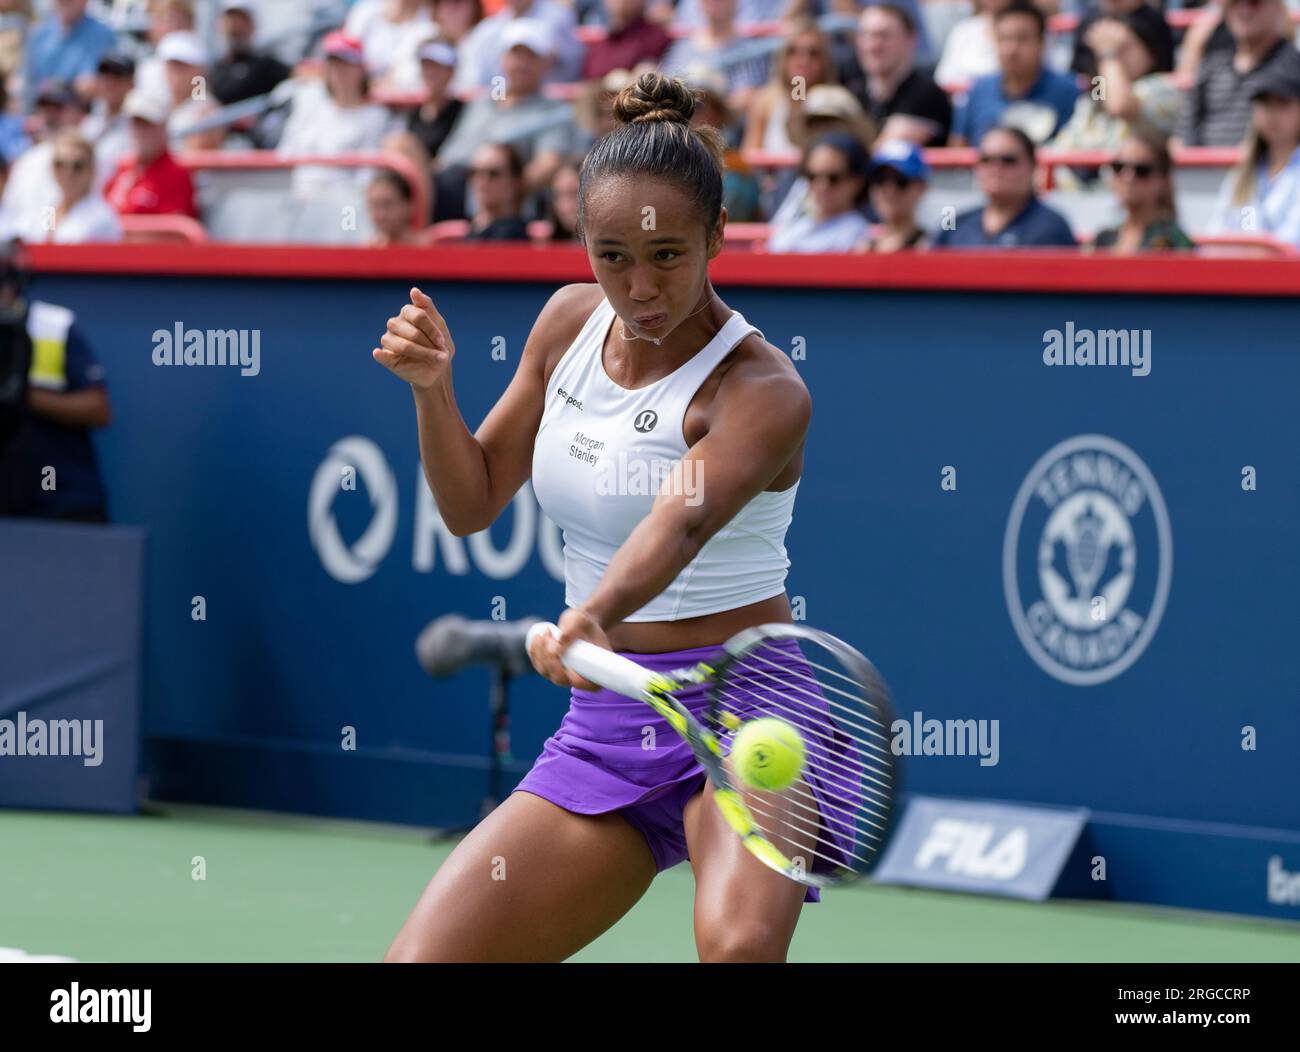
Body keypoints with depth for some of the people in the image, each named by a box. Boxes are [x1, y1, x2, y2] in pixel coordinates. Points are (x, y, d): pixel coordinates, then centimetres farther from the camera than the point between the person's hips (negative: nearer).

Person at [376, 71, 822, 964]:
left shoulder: (762, 390, -16)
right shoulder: (571, 322, 5)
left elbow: (682, 520, -36)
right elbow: (472, 503, 15)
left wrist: (597, 615, -55)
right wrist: (432, 388, -4)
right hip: (604, 725, 6)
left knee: (738, 941, -35)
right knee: (422, 959, -2)